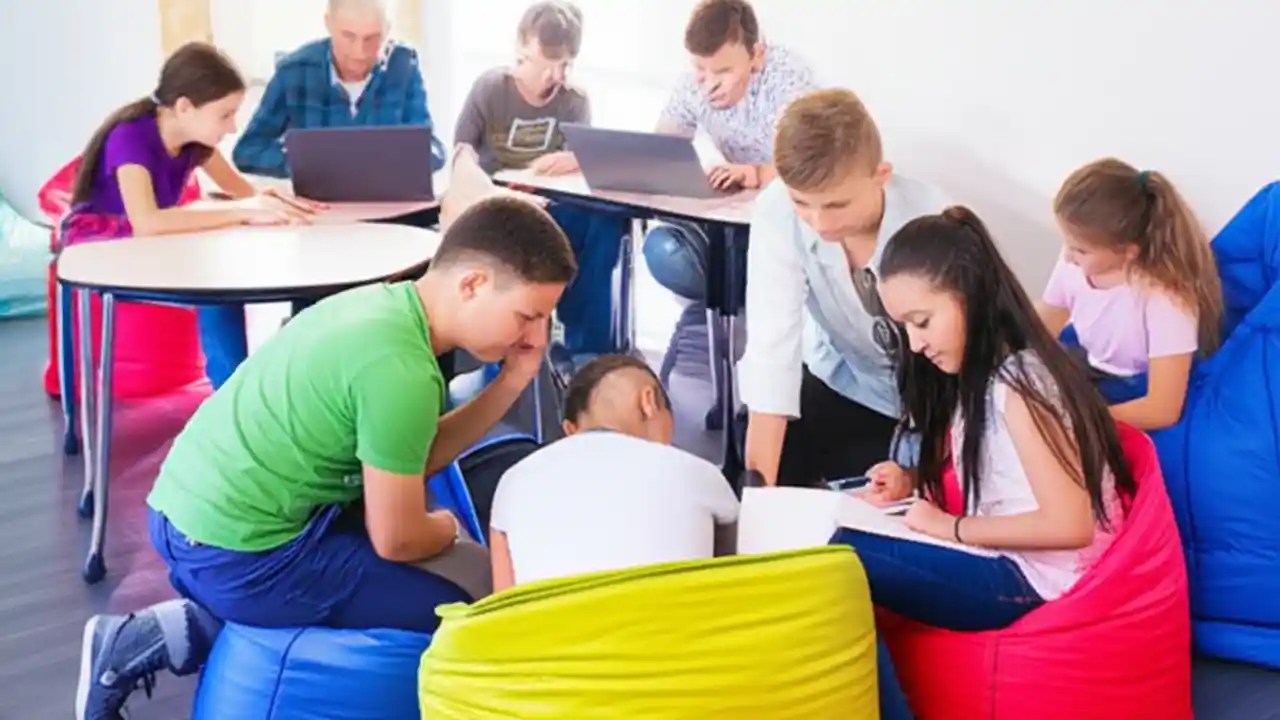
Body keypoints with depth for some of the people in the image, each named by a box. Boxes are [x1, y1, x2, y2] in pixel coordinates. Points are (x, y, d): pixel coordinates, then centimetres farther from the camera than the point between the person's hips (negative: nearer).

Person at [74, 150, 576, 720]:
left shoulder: (384, 302, 5)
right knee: (484, 588, -3)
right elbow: (396, 540, -13)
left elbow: (413, 456, 12)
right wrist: (446, 529, 8)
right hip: (240, 554, -9)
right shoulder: (401, 369, -21)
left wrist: (512, 382, 4)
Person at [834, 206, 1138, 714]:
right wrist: (912, 481, 7)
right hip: (999, 557, 10)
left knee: (843, 556, -23)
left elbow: (1069, 525, -24)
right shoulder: (977, 370, 10)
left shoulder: (1018, 384, -19)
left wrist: (950, 527, -16)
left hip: (1031, 578, -10)